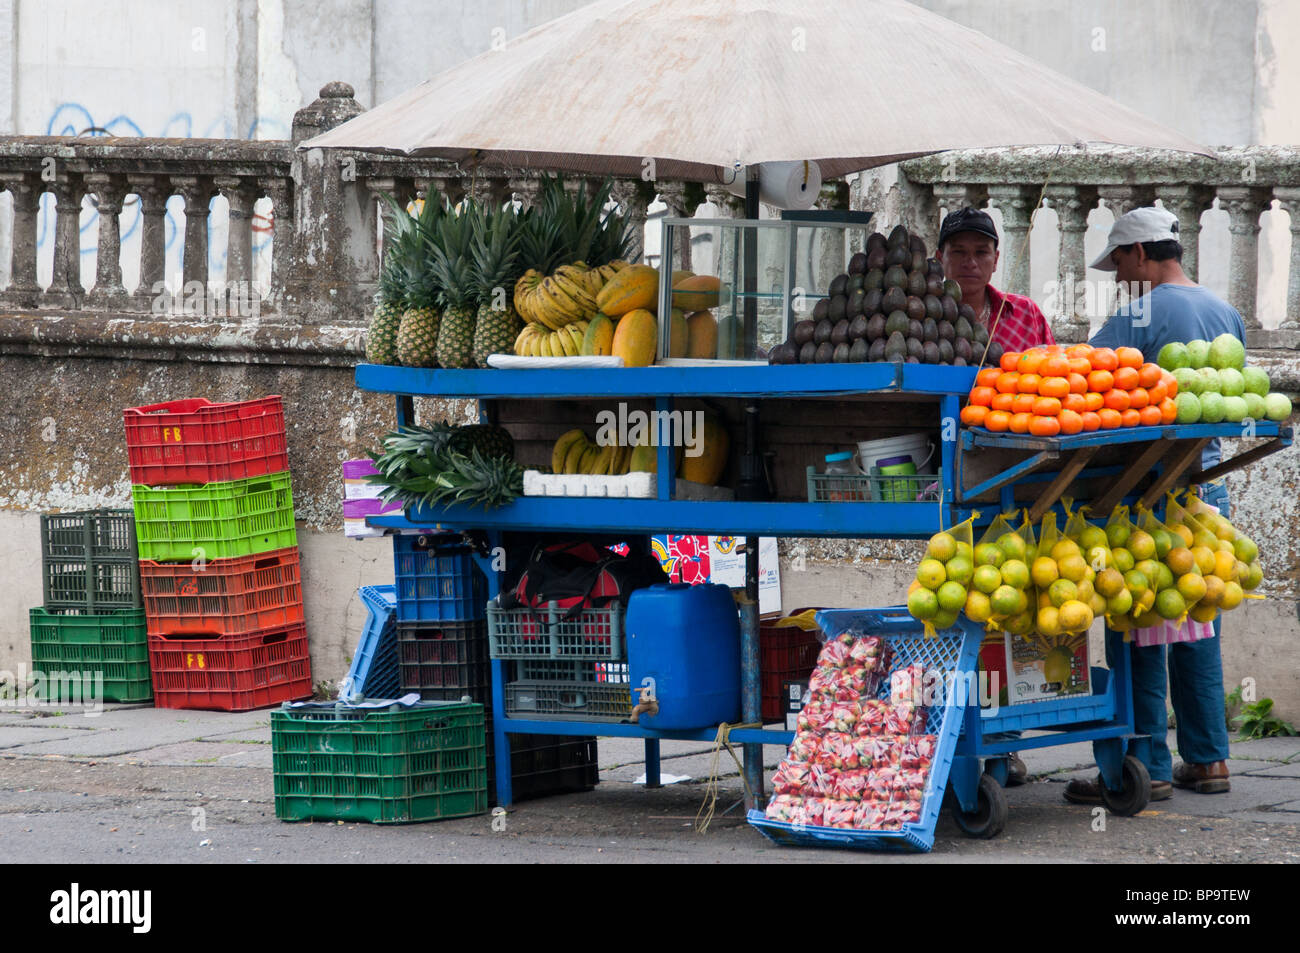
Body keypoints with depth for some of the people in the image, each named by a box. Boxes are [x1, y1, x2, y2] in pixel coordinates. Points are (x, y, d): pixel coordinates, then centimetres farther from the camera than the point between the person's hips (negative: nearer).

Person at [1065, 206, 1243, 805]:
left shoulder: (1141, 316, -12)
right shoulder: (1225, 315, 12)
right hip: (1209, 485, 8)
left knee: (1139, 629, -4)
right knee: (1194, 626, 13)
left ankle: (1149, 768, -3)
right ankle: (1207, 759, 14)